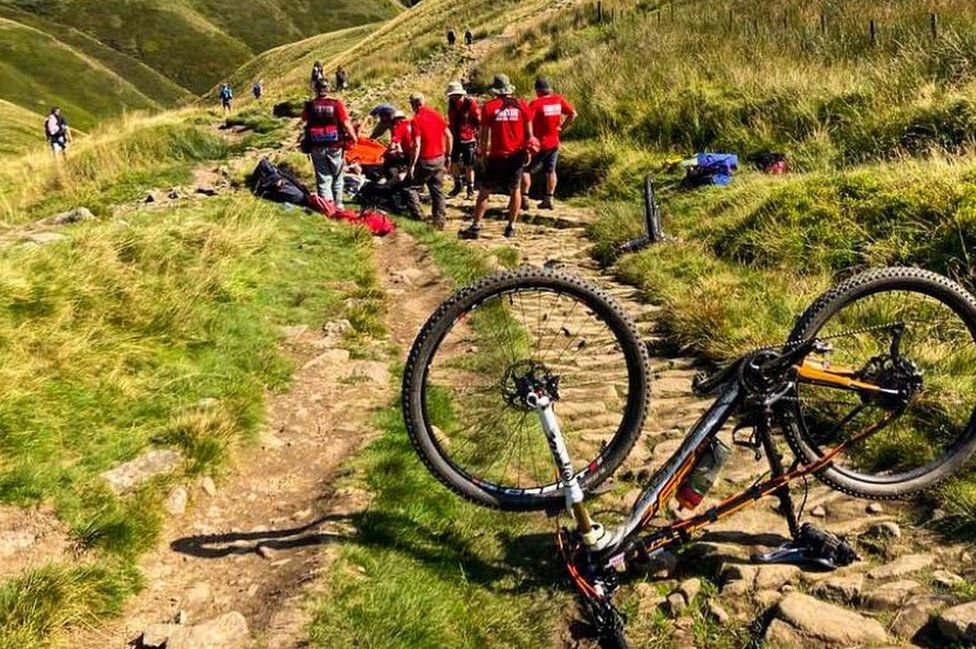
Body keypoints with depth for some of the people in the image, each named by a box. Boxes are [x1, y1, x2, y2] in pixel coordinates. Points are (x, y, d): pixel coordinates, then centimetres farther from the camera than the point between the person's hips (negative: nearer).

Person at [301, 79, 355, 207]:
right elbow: (346, 124, -10)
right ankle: (338, 204, 21)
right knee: (337, 176, 16)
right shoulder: (337, 104, -10)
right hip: (335, 146, -1)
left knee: (323, 178, 9)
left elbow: (305, 120, 10)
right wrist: (353, 136, 5)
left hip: (317, 147, 1)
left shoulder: (310, 105, -5)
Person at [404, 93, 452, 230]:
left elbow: (417, 145, -19)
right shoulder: (436, 115, 6)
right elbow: (449, 136, 8)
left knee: (411, 186, 7)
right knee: (437, 190, 13)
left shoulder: (416, 120, -14)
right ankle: (439, 221, 14)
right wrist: (448, 156, 16)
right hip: (439, 159, 6)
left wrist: (412, 165, -15)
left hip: (425, 161, -6)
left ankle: (418, 217, 1)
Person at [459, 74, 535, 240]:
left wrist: (482, 152, 9)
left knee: (484, 191, 5)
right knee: (515, 190, 14)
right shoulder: (521, 105, -1)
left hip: (497, 156, -2)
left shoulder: (489, 107, -6)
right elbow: (529, 133, 2)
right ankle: (511, 227, 15)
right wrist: (528, 151, 12)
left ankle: (476, 227, 3)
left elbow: (484, 133, -3)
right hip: (517, 155, 2)